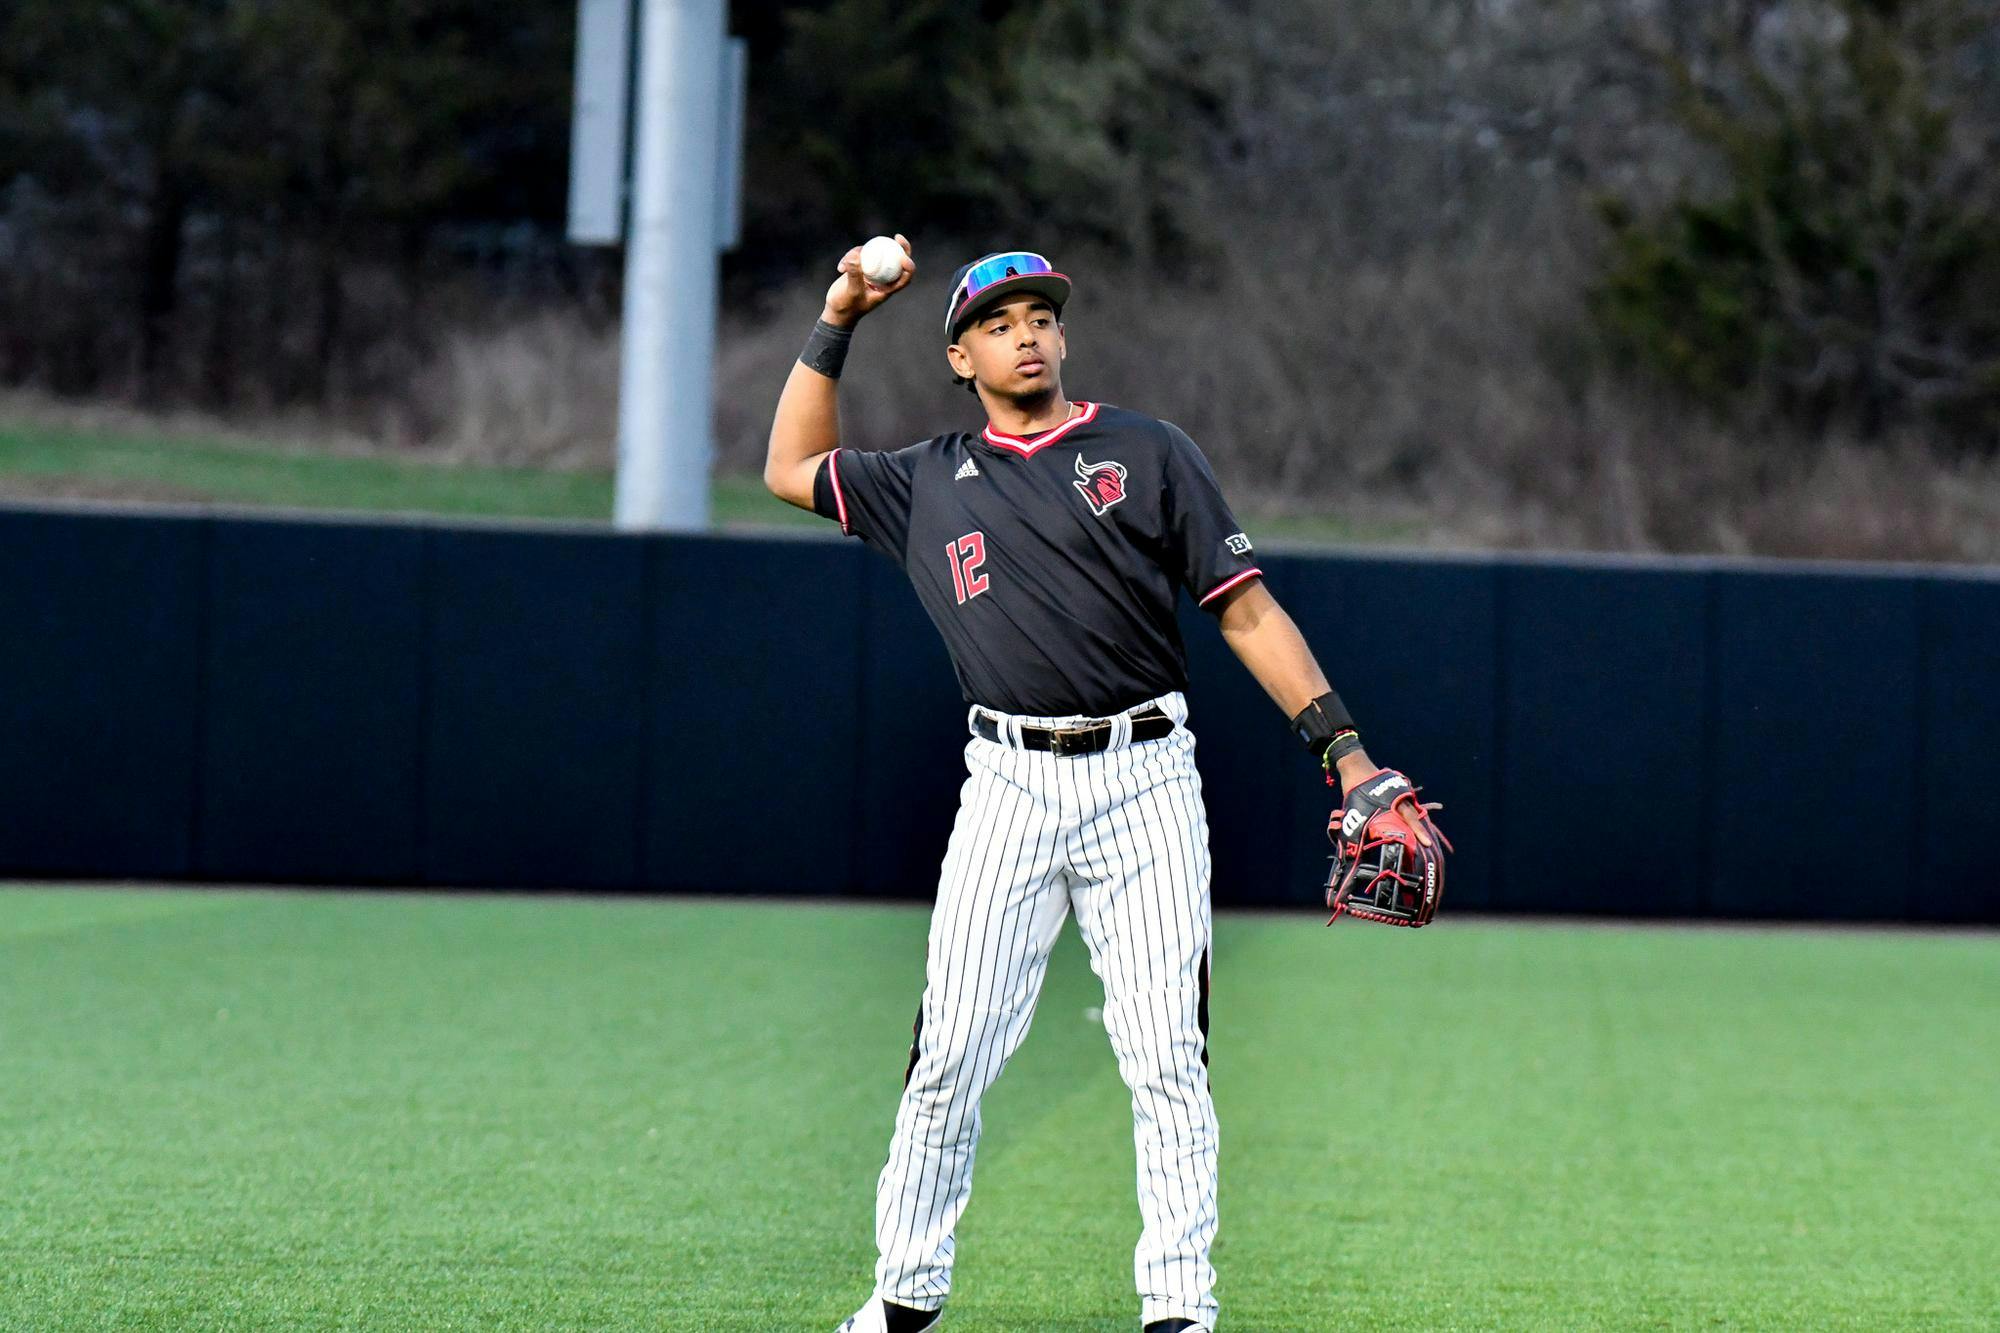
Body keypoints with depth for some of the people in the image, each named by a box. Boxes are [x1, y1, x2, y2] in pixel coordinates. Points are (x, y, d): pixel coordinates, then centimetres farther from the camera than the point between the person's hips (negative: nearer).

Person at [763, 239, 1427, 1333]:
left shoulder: (1146, 453, 8)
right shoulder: (930, 481, 16)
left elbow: (1246, 610, 5)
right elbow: (793, 469, 25)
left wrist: (1343, 749, -3)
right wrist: (836, 325, 18)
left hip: (1143, 780, -2)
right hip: (1008, 788, 2)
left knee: (1166, 1057, -6)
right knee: (952, 1050, -2)